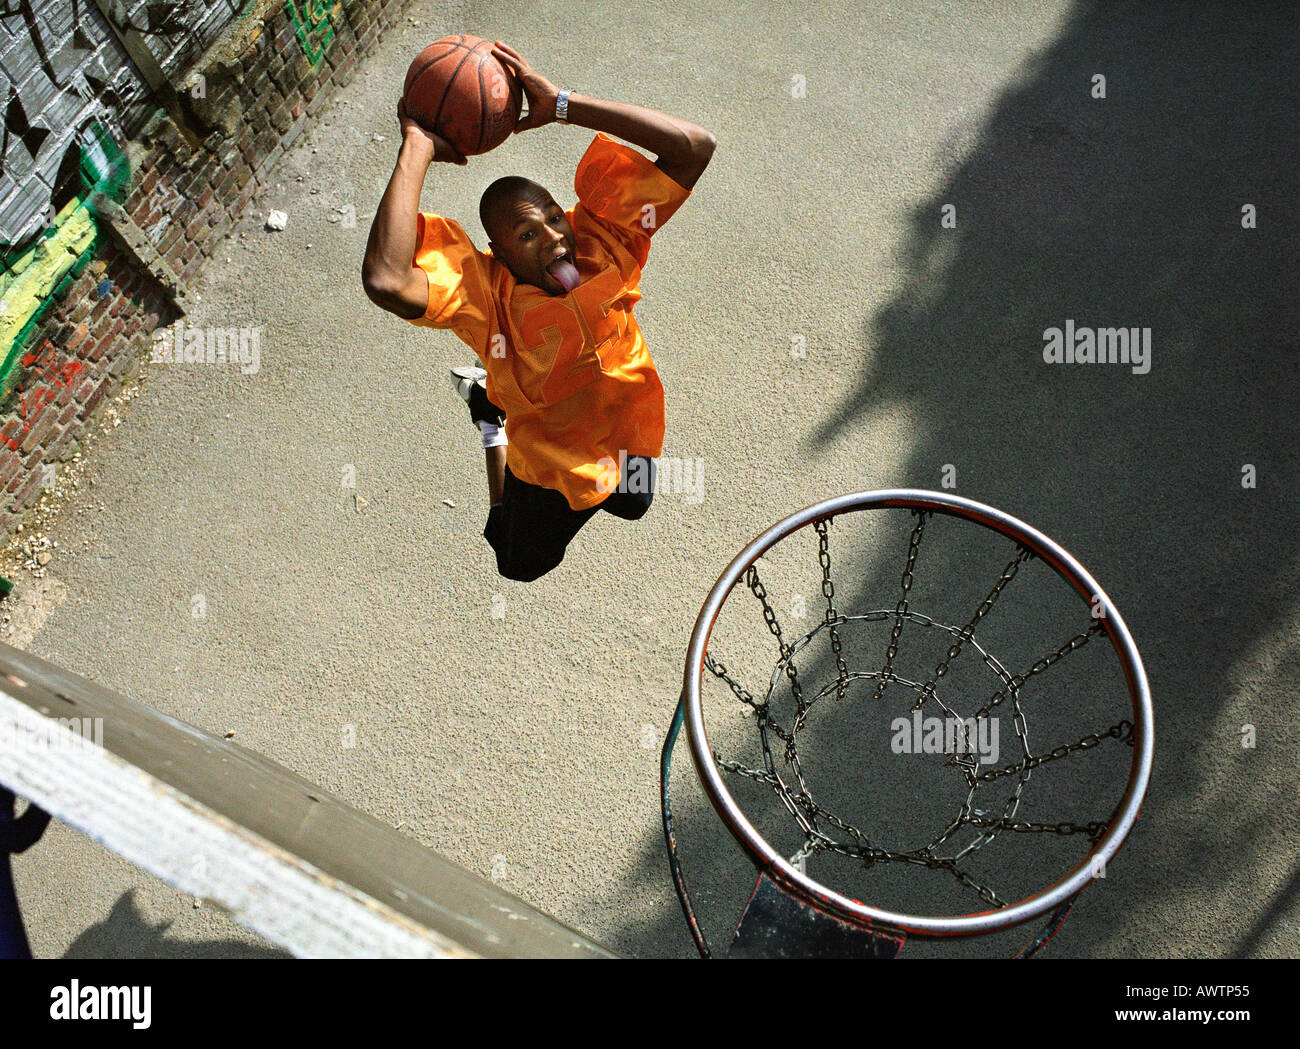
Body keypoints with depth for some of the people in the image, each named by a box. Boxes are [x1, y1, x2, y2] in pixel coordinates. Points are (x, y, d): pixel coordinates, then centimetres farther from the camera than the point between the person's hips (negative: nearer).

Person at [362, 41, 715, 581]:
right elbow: (386, 280, -57)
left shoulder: (602, 239, -26)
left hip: (629, 432, 3)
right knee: (522, 566, 28)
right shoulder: (484, 291, -35)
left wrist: (562, 104, -40)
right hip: (551, 464, -3)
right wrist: (417, 147, -47)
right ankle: (492, 414, 43)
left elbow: (695, 146, -36)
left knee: (632, 504, 39)